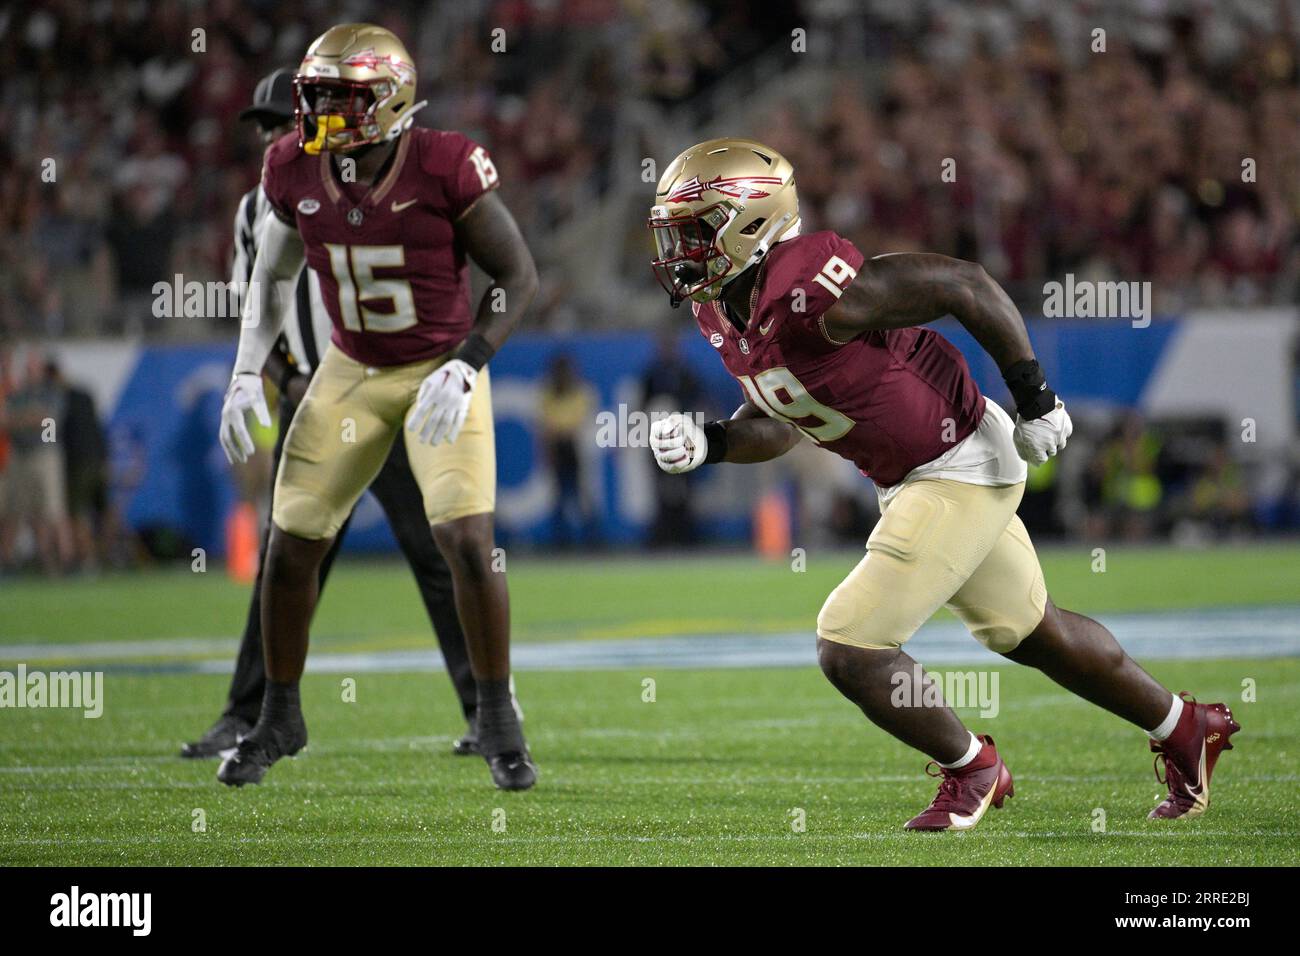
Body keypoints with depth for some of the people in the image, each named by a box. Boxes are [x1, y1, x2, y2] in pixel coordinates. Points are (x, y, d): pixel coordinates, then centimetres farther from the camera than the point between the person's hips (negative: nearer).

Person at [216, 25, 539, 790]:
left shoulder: (444, 168, -22)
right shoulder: (297, 172, -8)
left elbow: (519, 276, -15)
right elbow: (274, 275, 10)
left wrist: (464, 368, -25)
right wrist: (247, 375, 2)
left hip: (440, 372, -4)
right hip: (351, 373, 4)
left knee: (468, 539, -18)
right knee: (292, 545, 1)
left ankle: (499, 720, 0)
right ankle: (280, 717, 21)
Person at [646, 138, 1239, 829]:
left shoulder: (811, 291, -30)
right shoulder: (723, 312, -2)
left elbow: (964, 284, -23)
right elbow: (782, 422, 13)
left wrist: (1034, 397, -16)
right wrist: (707, 444, -6)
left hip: (960, 471, -9)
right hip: (909, 480, 9)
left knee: (849, 649, -11)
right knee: (1028, 632, 23)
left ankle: (970, 770, 13)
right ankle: (1186, 730, 42)